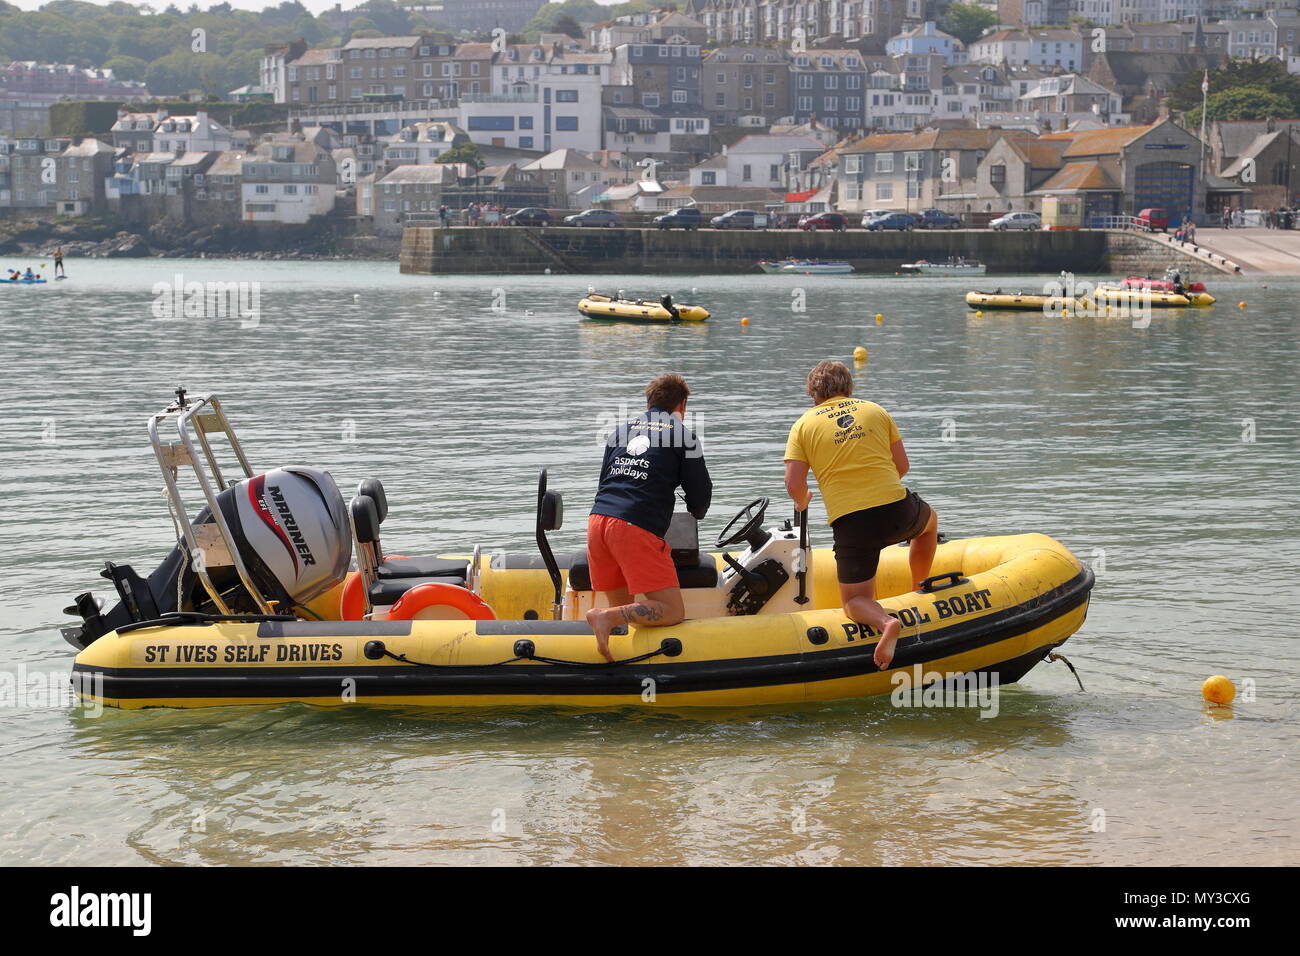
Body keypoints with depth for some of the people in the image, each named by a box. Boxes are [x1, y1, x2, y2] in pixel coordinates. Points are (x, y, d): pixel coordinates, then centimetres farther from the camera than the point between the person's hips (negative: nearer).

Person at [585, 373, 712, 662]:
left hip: (598, 519, 6)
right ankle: (606, 618, -28)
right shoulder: (682, 434, 10)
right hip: (638, 529, -6)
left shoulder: (620, 430, 24)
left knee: (622, 608, 18)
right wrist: (695, 514, 36)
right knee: (672, 612, -9)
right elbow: (701, 492, 12)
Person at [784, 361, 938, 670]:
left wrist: (802, 502, 21)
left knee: (854, 601, 11)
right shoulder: (875, 411, 12)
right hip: (898, 512, 2)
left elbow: (794, 485, -2)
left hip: (849, 523, -2)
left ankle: (885, 622, -22)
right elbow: (902, 466, 13)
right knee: (929, 519, 37)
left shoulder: (804, 424, 7)